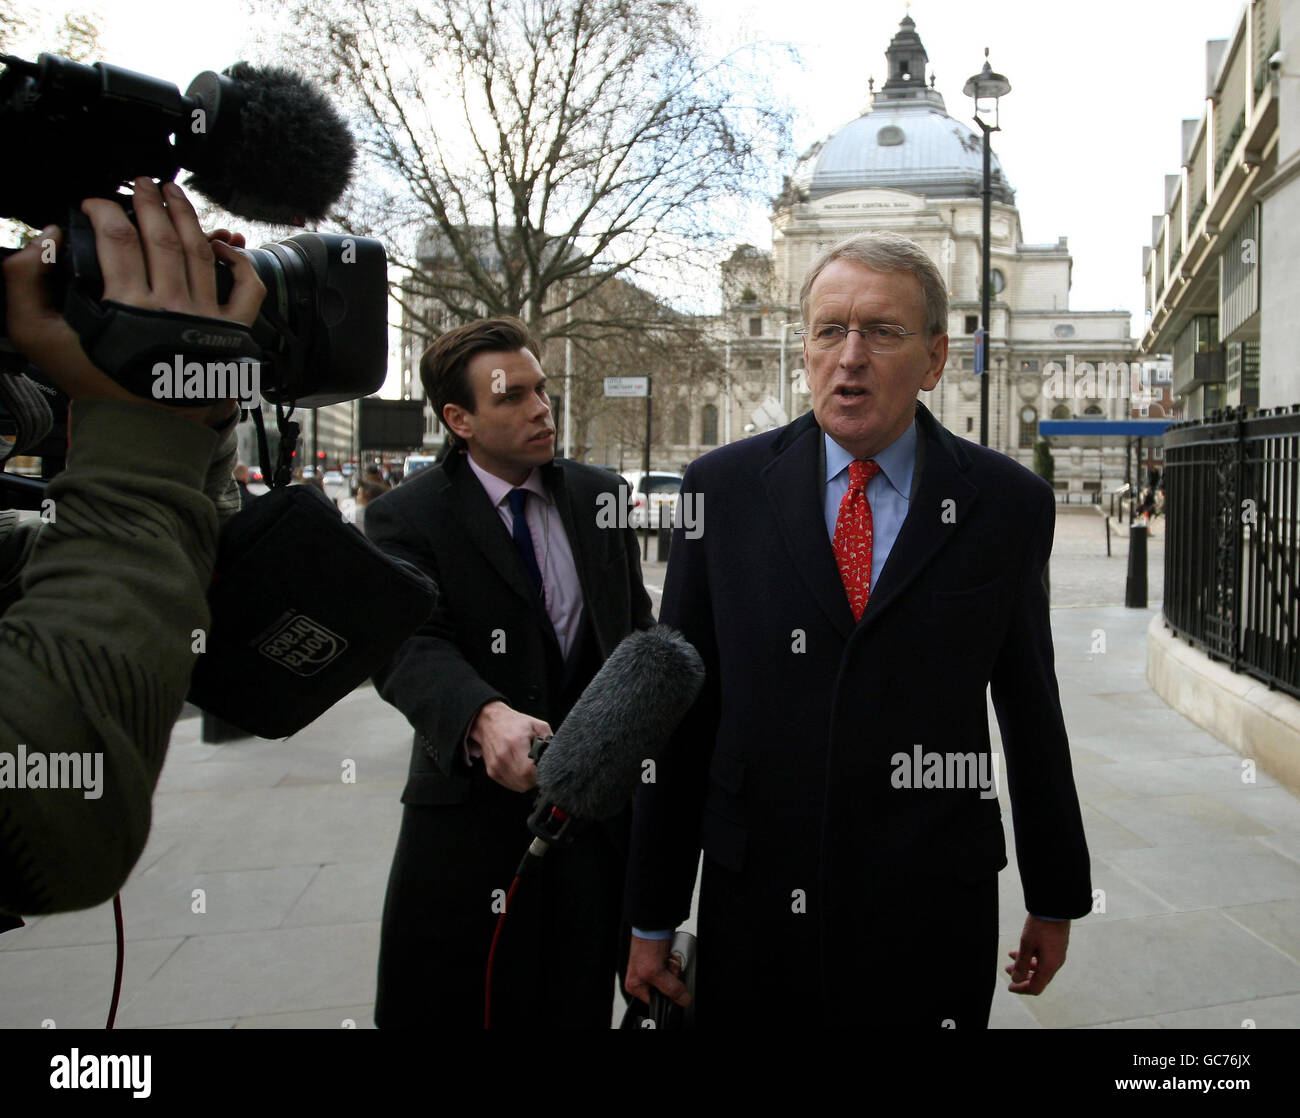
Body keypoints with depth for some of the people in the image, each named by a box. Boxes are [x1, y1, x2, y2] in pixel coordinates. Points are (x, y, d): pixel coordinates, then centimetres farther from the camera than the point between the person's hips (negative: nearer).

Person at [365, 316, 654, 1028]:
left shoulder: (599, 495, 8)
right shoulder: (405, 517, -6)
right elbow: (412, 646, -22)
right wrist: (485, 717, -40)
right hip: (476, 803, -3)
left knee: (580, 1002, 15)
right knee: (449, 1006, 7)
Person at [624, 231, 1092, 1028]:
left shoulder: (1008, 503, -1)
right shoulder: (723, 488, -2)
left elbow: (1031, 709, 5)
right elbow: (680, 709, 0)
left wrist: (1057, 900, 13)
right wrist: (653, 916, 2)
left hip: (934, 919, 0)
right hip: (755, 906, 1)